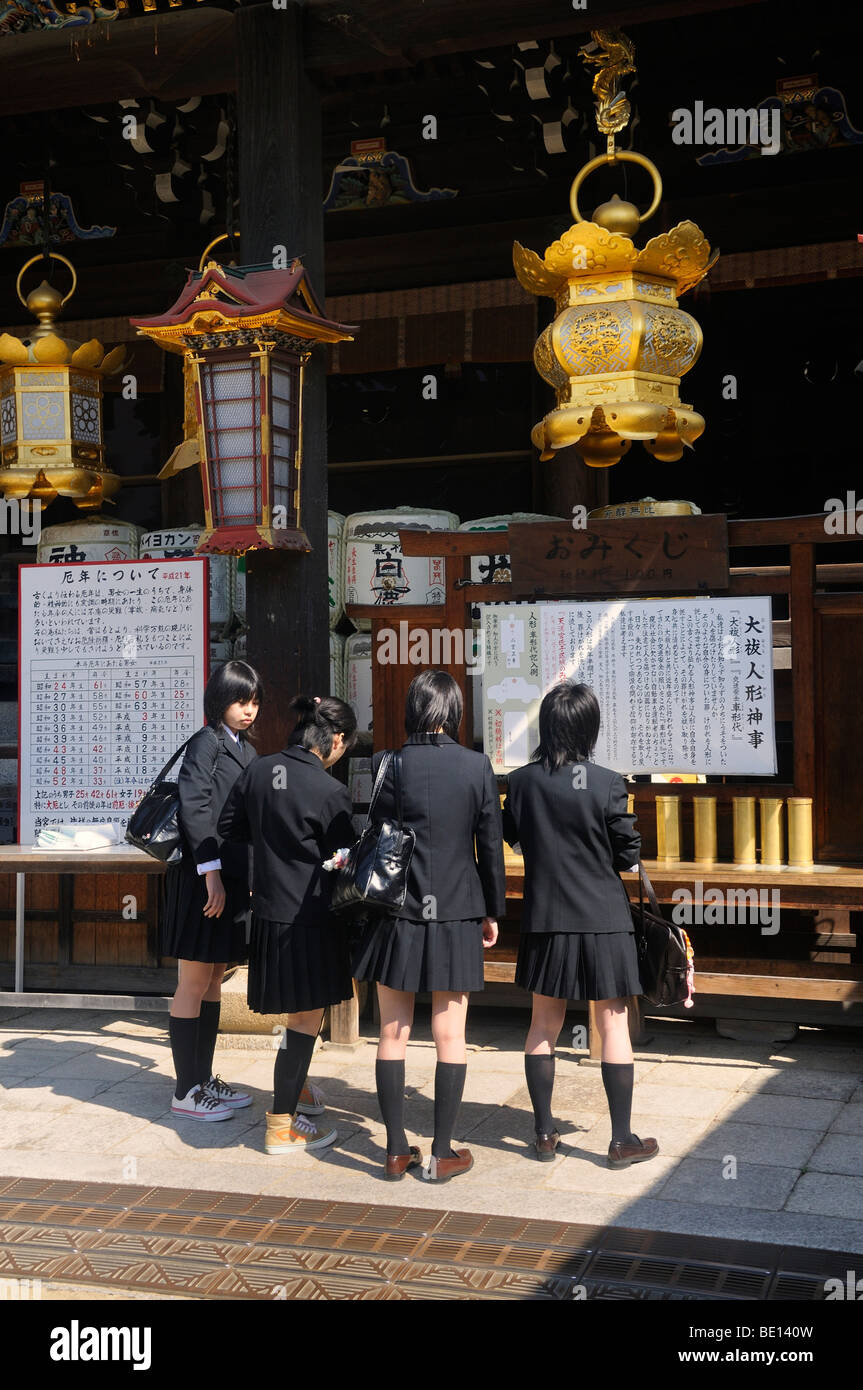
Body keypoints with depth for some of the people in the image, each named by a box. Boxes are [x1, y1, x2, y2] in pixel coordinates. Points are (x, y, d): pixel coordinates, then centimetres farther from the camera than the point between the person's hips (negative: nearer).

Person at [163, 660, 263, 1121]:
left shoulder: (246, 751, 16)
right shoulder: (206, 743, -9)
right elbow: (194, 807, -17)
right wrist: (211, 870, -22)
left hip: (232, 876, 8)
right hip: (204, 876, -8)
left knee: (214, 981, 14)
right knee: (194, 983, -3)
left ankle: (204, 1079, 22)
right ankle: (185, 1093, 3)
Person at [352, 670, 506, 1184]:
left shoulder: (385, 765, -7)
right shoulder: (477, 766, -7)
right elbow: (491, 846, -2)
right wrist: (493, 911, 10)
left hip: (396, 915, 1)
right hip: (455, 915, 0)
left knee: (393, 1033, 10)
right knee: (450, 1036, 8)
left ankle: (397, 1151, 16)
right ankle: (442, 1154, 13)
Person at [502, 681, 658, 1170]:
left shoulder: (523, 782, -4)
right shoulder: (607, 783, -14)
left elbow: (509, 838, 8)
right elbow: (628, 854, -8)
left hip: (545, 920, 3)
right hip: (603, 918, -3)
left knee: (545, 1025, 14)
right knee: (613, 1024, 6)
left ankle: (544, 1133, 20)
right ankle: (623, 1140, 12)